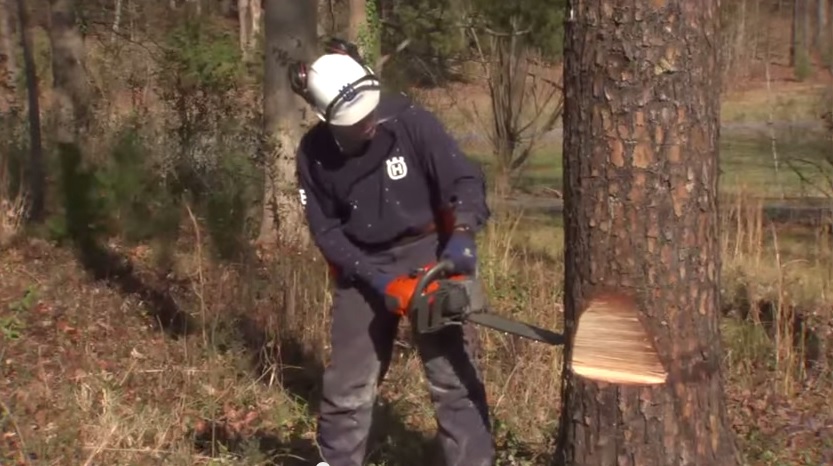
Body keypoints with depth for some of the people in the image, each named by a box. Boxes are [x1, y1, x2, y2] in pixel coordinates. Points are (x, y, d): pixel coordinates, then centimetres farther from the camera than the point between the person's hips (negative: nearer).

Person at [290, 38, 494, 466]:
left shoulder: (410, 121, -18)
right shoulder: (313, 154, -11)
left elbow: (464, 179, -14)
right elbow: (326, 230, -5)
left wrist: (462, 236, -31)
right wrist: (376, 279, -16)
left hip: (426, 255, -2)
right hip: (363, 269, 2)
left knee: (454, 375, -1)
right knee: (347, 382, 6)